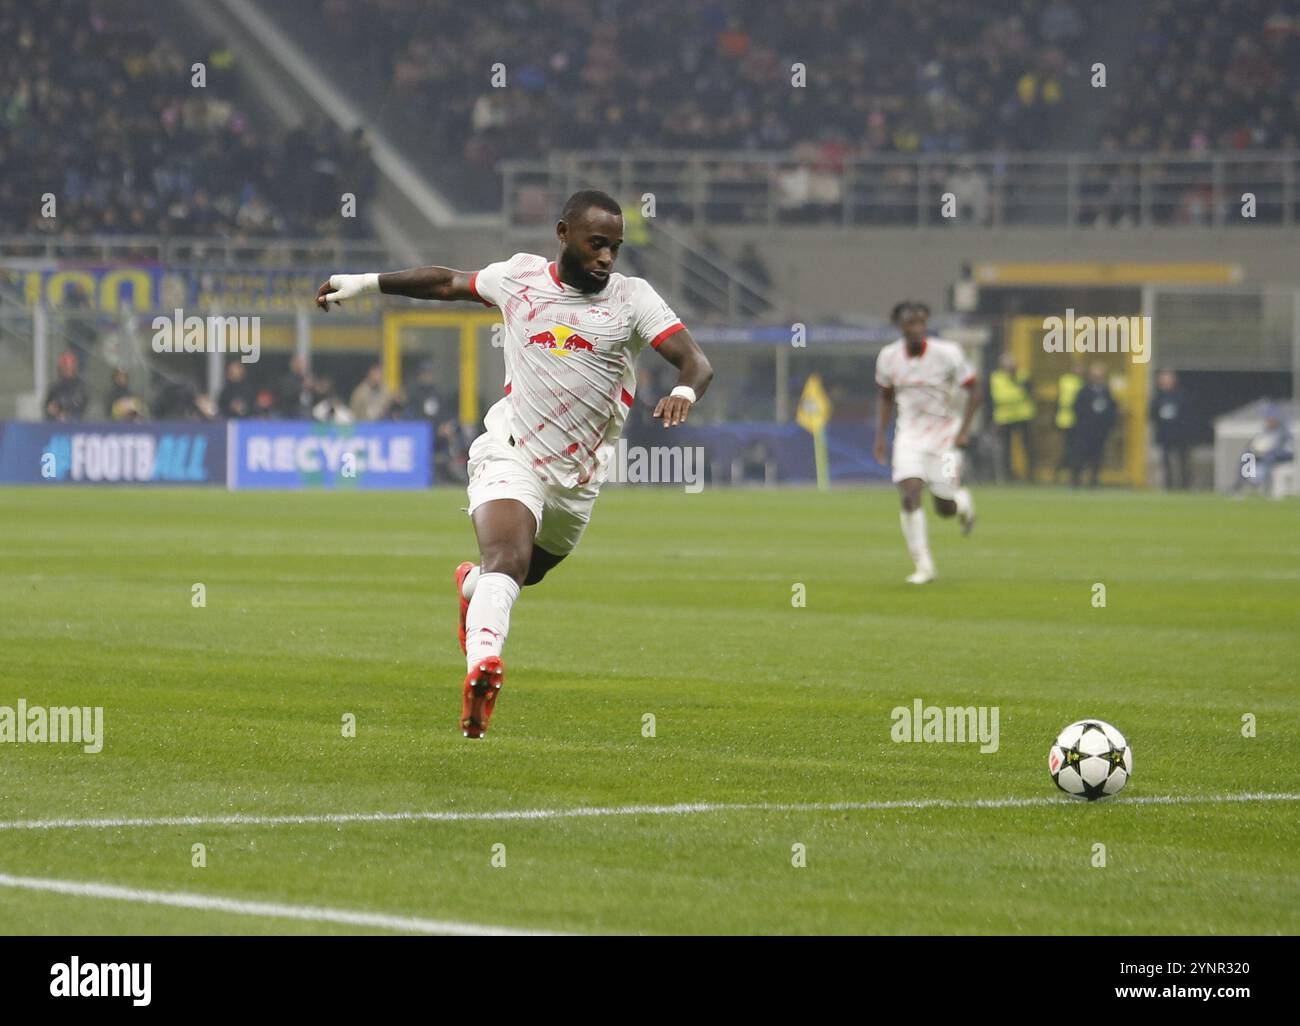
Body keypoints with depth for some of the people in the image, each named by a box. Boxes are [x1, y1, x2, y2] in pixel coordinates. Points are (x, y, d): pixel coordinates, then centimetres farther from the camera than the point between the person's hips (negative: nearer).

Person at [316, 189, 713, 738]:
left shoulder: (631, 298, -3)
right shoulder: (521, 277, 3)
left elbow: (696, 361, -13)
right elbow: (447, 283, 21)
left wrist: (684, 391, -37)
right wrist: (365, 282, 23)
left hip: (577, 478, 3)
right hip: (511, 456, -3)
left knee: (527, 571, 22)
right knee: (508, 560, -29)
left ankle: (472, 584, 56)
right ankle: (482, 662, -48)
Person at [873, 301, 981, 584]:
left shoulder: (947, 354, -14)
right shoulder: (889, 357, -4)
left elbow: (973, 391, -5)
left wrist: (964, 429, -15)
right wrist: (880, 435, 6)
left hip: (944, 435, -2)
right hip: (909, 435, 2)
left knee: (945, 508, 0)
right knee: (910, 498, -18)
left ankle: (963, 502, 39)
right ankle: (923, 567, -9)